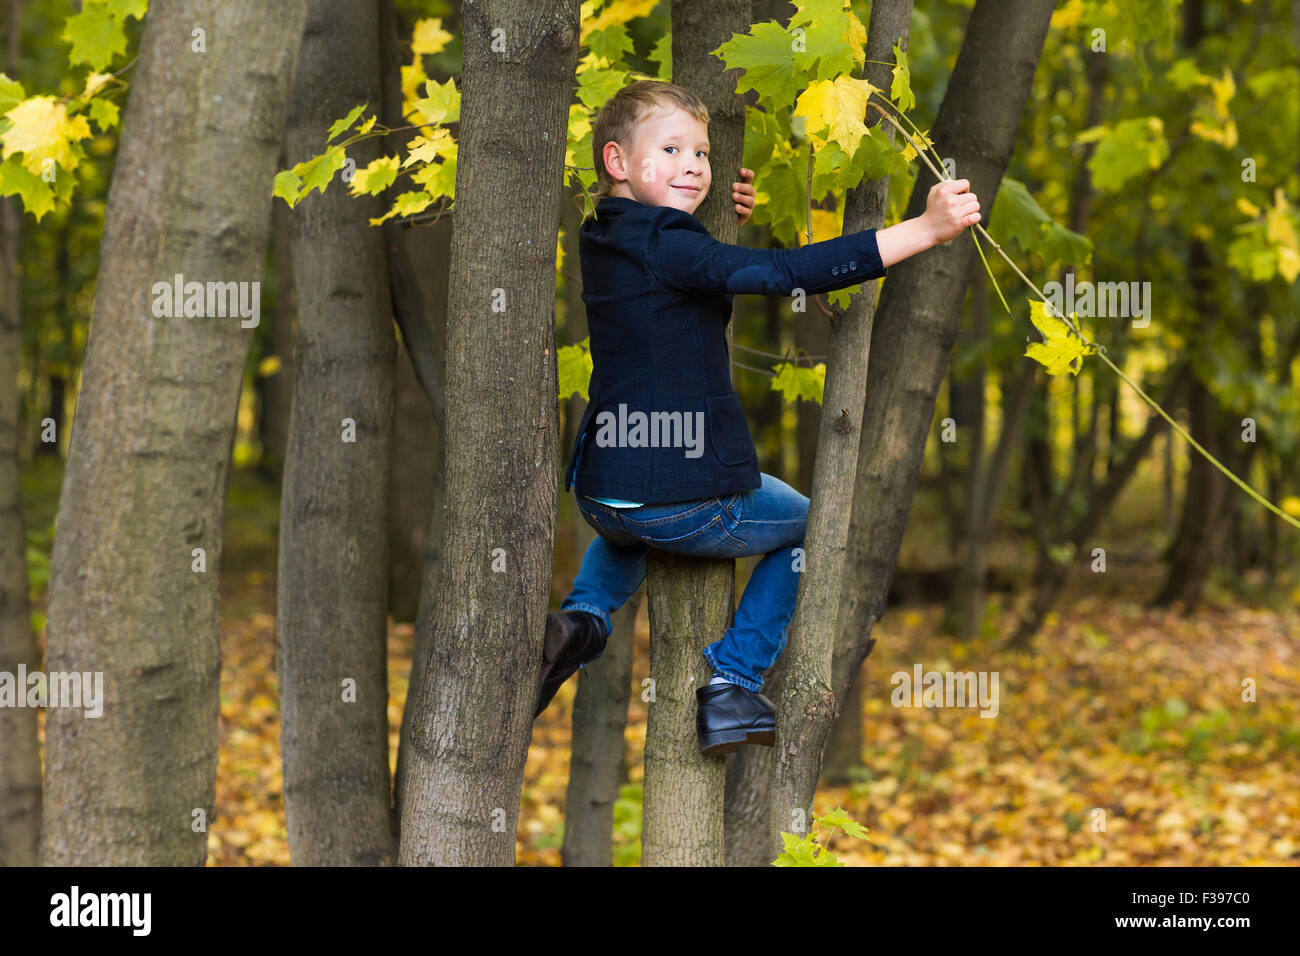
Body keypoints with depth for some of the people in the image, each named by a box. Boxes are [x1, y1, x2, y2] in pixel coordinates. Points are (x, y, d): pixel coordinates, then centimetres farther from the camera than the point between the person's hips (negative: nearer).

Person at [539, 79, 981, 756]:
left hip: (599, 491, 7)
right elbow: (787, 273, -29)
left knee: (624, 529, 44)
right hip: (692, 497, -7)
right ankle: (732, 683, 13)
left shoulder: (599, 243, 9)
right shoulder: (666, 249, -18)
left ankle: (585, 614, 12)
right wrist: (926, 228, -31)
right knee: (803, 524, 25)